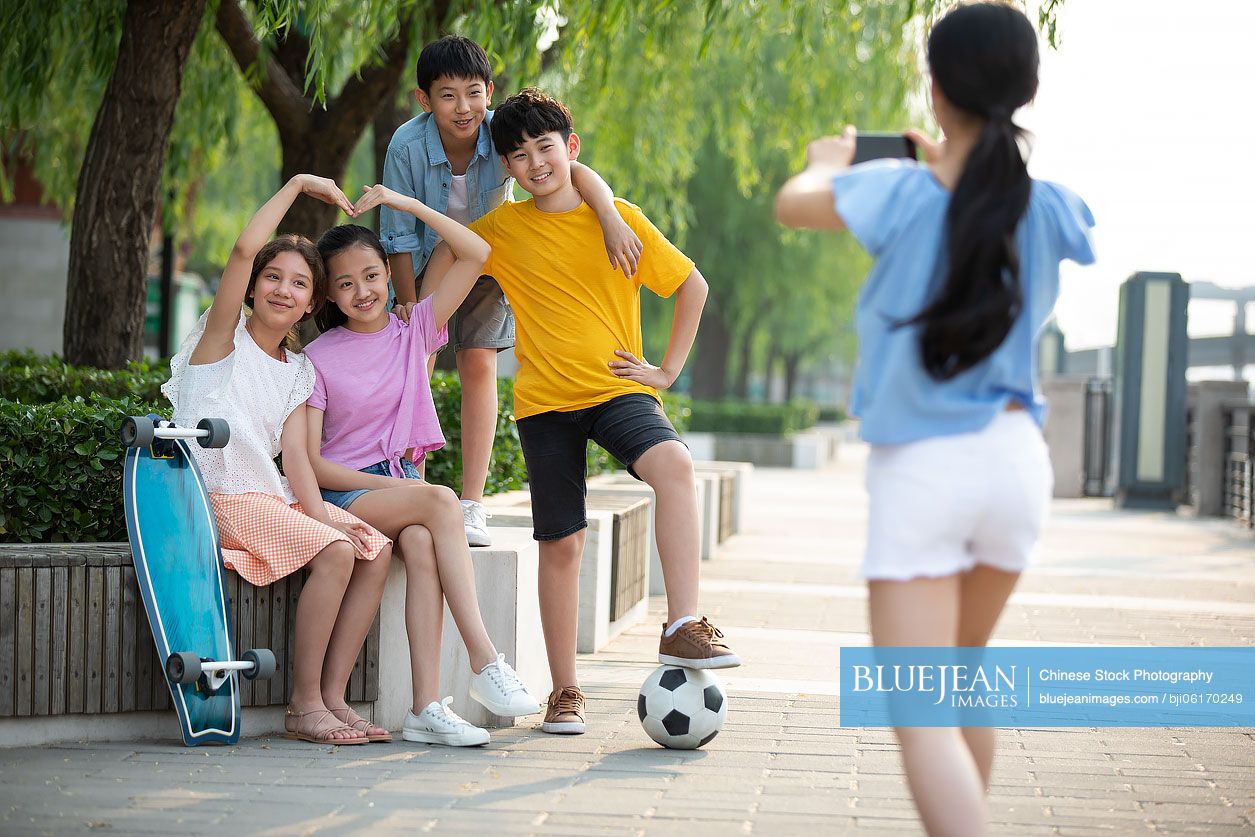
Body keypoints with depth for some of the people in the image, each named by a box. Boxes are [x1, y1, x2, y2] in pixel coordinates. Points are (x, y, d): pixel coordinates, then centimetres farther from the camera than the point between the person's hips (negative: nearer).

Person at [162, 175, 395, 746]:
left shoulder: (299, 371, 16)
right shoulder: (225, 335, 0)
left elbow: (294, 452, 4)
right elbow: (245, 247, -16)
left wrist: (320, 509, -14)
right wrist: (298, 185, -6)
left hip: (272, 496, 7)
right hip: (218, 498, -7)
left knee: (377, 550, -13)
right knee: (334, 552, -26)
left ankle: (332, 695, -10)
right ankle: (304, 707, -21)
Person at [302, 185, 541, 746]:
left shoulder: (414, 331, 11)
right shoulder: (319, 358, 2)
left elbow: (476, 254, 4)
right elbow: (310, 462, -4)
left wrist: (407, 204, 0)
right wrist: (384, 485, -15)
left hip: (402, 483, 3)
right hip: (344, 494, -3)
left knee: (421, 542, -34)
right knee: (438, 500, -33)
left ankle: (426, 707, -42)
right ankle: (486, 663, -38)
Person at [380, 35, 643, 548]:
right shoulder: (407, 147, -31)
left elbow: (574, 169, -42)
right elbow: (399, 237, -21)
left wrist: (612, 221, -60)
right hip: (427, 260, 0)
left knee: (478, 365, -7)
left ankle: (471, 507, -6)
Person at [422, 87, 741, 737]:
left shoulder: (620, 219, -1)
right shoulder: (502, 228, 3)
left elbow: (693, 285, 8)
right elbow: (445, 255, 21)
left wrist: (669, 368, 3)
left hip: (619, 389, -1)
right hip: (544, 402, 1)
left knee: (672, 463, -32)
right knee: (561, 542, 2)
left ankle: (682, 627, -34)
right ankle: (564, 690, 15)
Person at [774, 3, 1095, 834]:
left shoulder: (901, 192, -12)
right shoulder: (1050, 207, -2)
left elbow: (792, 204, 5)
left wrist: (829, 164, 26)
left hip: (918, 472, -5)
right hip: (1015, 460, 5)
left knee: (922, 717, -7)